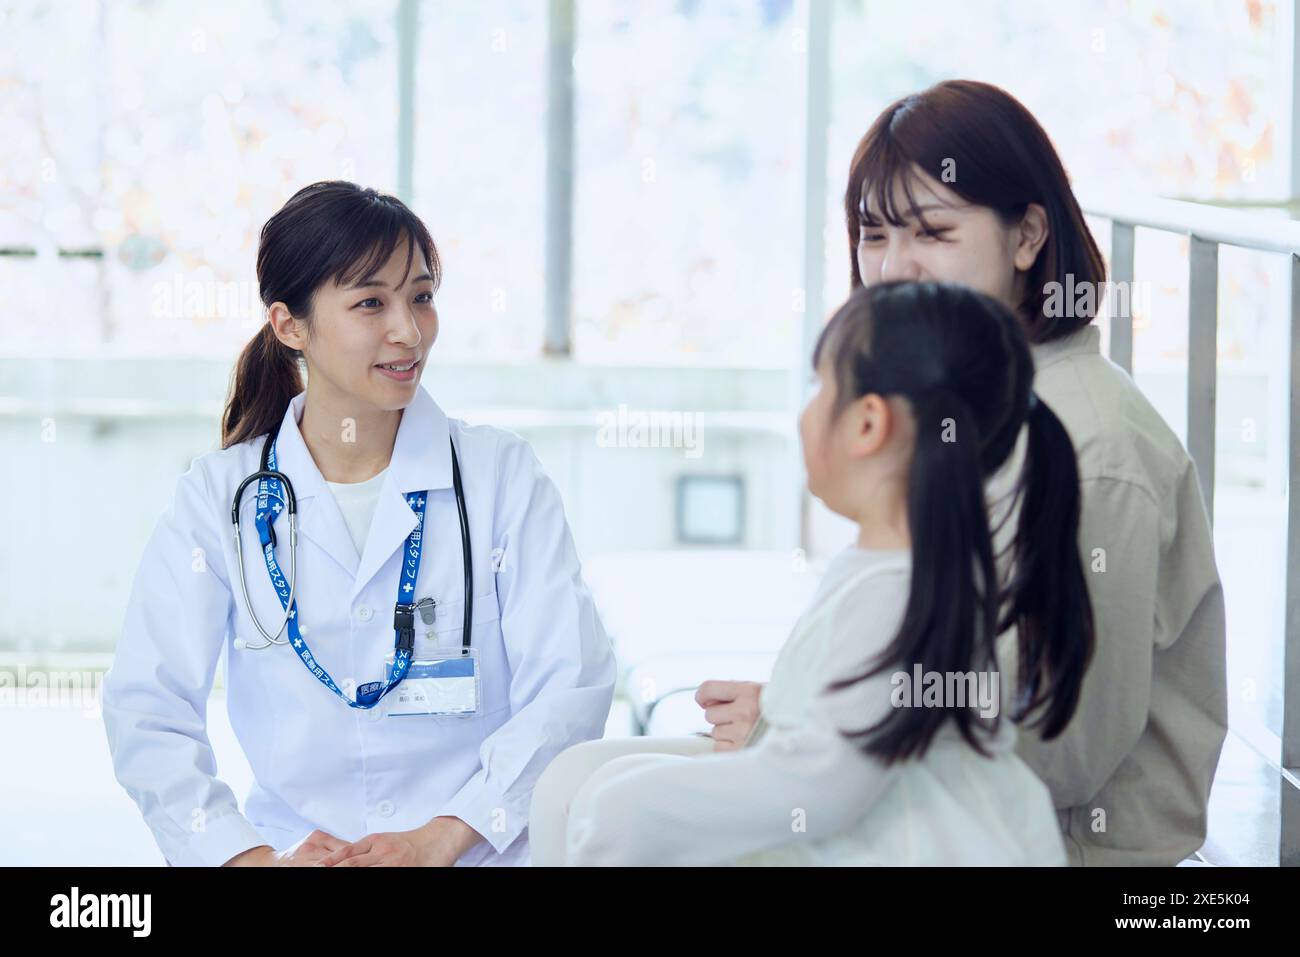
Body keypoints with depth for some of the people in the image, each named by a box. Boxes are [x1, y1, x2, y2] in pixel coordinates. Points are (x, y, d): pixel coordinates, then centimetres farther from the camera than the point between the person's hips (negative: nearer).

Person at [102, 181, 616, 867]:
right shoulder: (218, 496, 7)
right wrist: (256, 859, -14)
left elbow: (572, 683, -2)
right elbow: (145, 709, 0)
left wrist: (439, 839, -13)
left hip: (478, 856, 0)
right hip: (297, 848, 1)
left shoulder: (503, 475, 6)